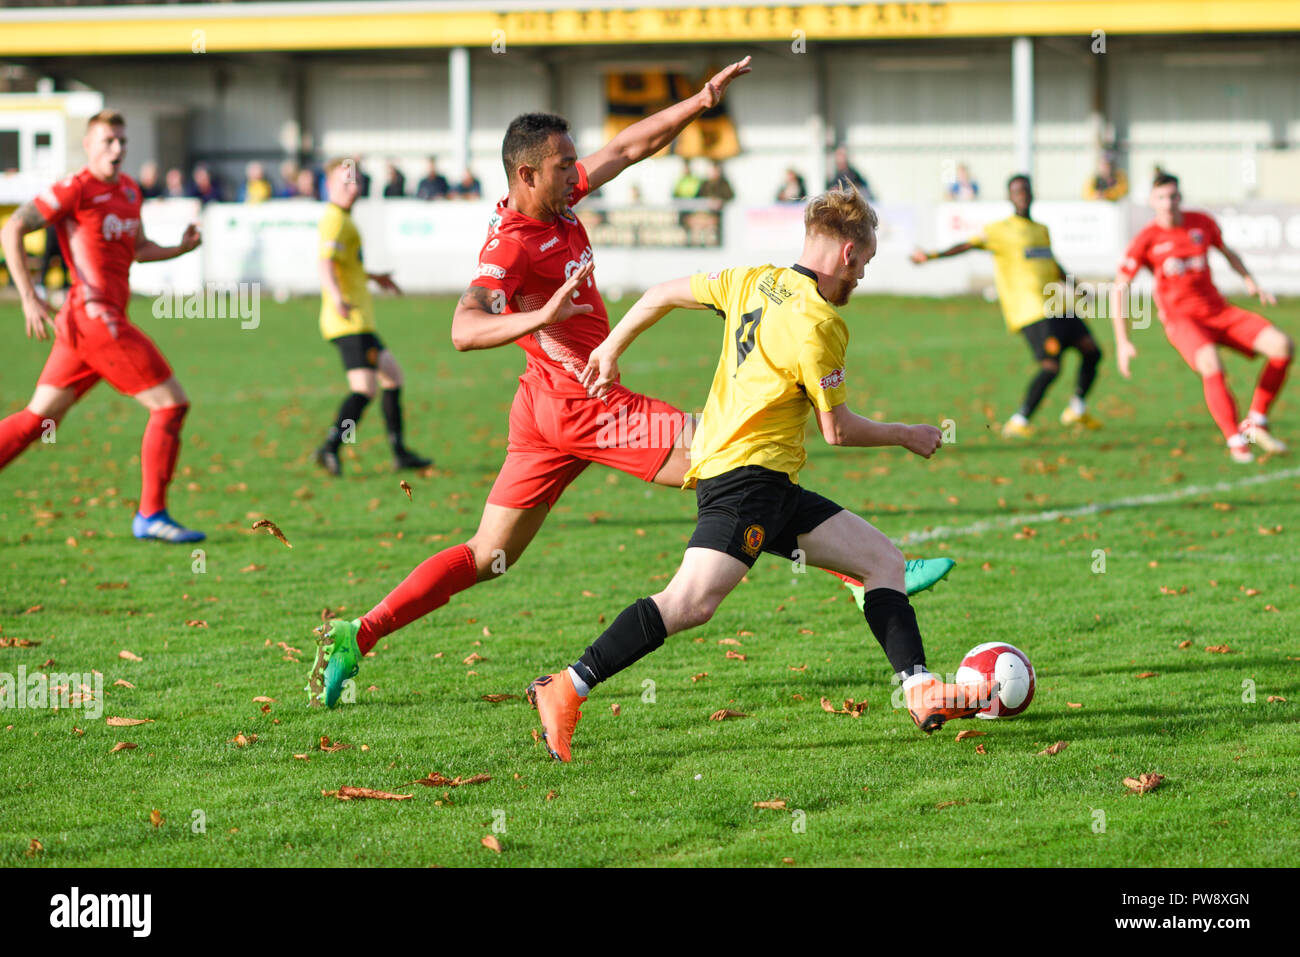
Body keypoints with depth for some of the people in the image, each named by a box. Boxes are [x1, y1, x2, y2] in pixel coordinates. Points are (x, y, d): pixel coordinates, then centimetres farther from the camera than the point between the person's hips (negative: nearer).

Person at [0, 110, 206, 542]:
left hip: (82, 326, 9)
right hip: (96, 316, -9)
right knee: (171, 402, -6)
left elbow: (138, 248, 30)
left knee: (37, 418, 8)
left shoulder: (129, 190, 17)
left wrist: (182, 248, 10)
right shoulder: (76, 189, -8)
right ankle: (151, 515, -3)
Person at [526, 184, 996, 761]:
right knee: (693, 602, -25)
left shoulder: (753, 281, 13)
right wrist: (906, 436, 12)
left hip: (772, 488, 11)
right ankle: (565, 692, -24)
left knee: (885, 561, 8)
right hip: (745, 472, -11)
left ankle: (921, 692, -1)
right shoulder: (818, 324, -12)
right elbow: (837, 430, -4)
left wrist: (610, 351, 34)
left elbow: (663, 295, 22)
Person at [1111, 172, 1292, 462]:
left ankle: (1256, 422, -4)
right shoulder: (1146, 240, -6)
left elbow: (1227, 252, 26)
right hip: (1181, 318, -5)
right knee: (1211, 364, -37)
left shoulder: (1202, 223, 5)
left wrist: (1251, 282, 10)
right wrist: (1122, 343, -7)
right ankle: (1236, 442, -29)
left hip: (1219, 311, 5)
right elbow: (1119, 289, -2)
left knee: (1283, 346, -14)